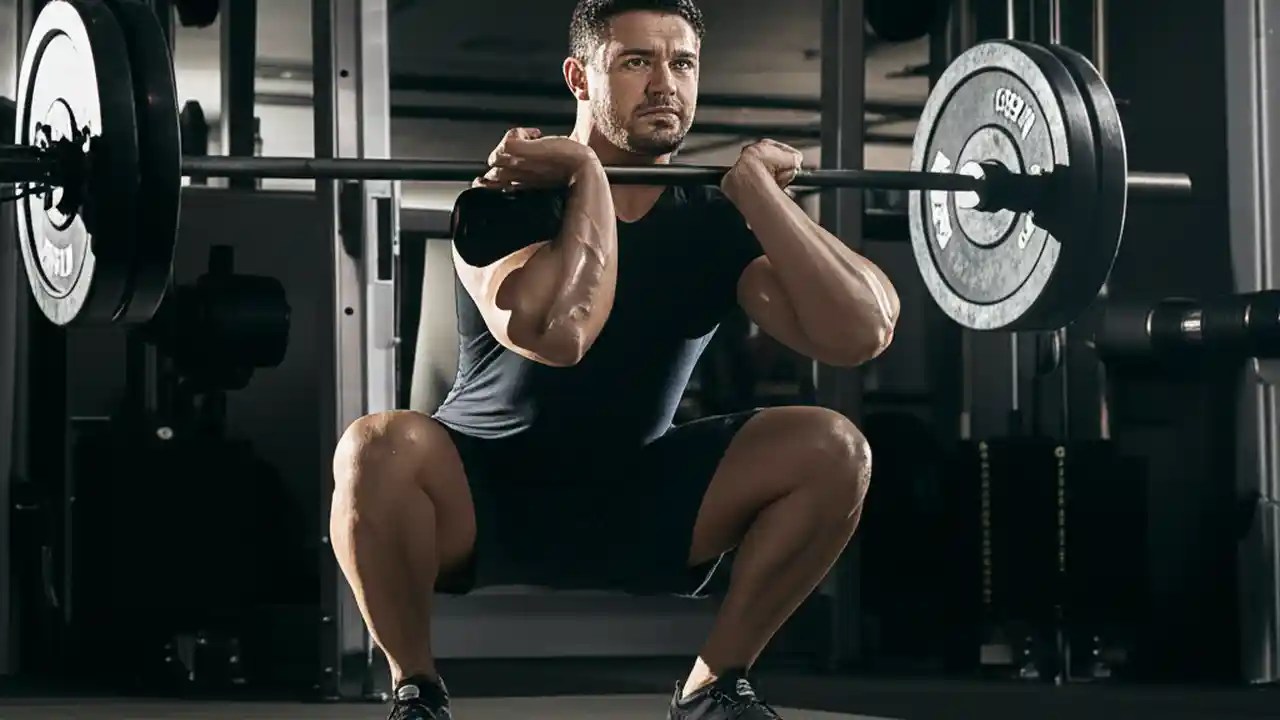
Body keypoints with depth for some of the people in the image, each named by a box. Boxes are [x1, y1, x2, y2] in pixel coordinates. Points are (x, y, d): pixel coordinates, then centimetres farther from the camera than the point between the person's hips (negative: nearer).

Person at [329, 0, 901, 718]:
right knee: (380, 448, -36)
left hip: (638, 497, 3)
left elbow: (861, 333, -21)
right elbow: (555, 334, -40)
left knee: (834, 448, -18)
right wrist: (588, 175, -29)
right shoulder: (508, 197, -18)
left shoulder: (717, 221, -6)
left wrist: (755, 189, -22)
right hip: (483, 498, -3)